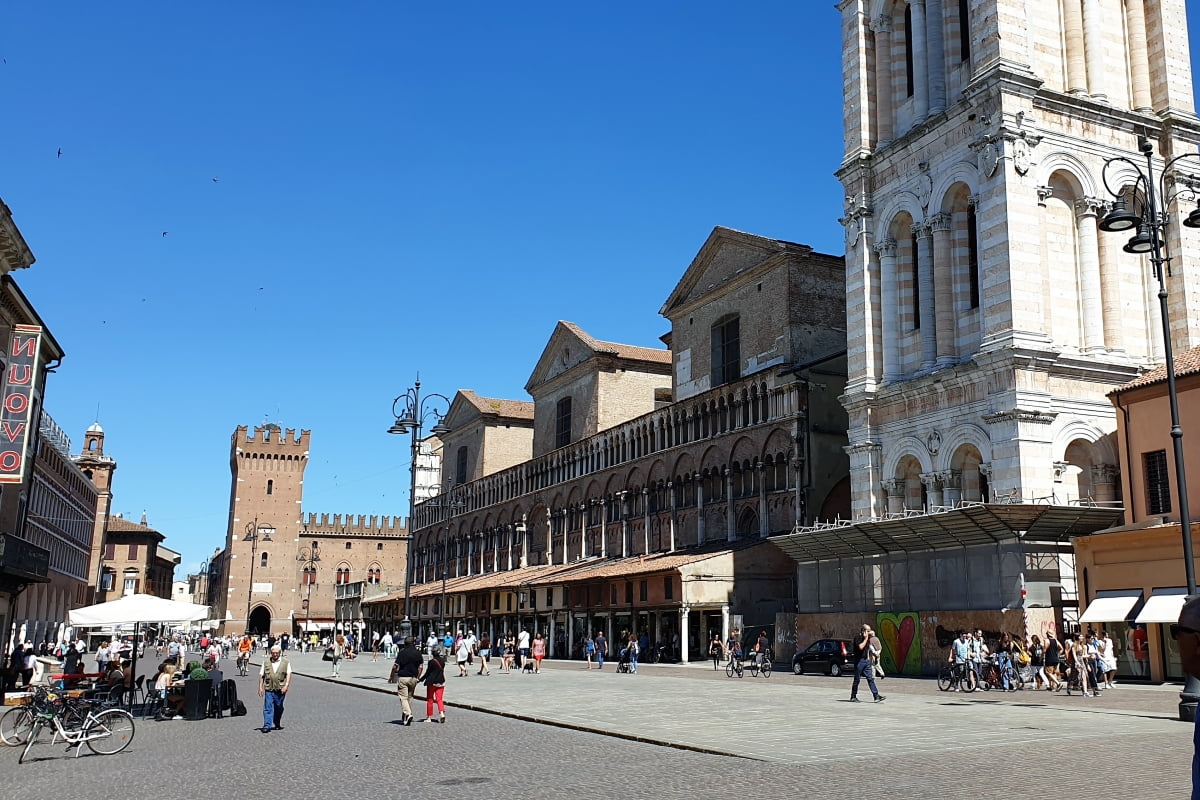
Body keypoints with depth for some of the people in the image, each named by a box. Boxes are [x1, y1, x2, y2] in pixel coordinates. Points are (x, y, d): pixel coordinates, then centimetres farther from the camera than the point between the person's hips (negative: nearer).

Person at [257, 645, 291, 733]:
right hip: (269, 689, 0)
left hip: (280, 689, 0)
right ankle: (267, 726, -9)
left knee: (279, 708, 10)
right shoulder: (266, 663, 10)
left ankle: (277, 724, 26)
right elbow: (261, 675, 11)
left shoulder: (285, 662, 7)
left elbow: (289, 674, 1)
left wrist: (286, 685, -11)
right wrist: (260, 687, 3)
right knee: (268, 708, -8)